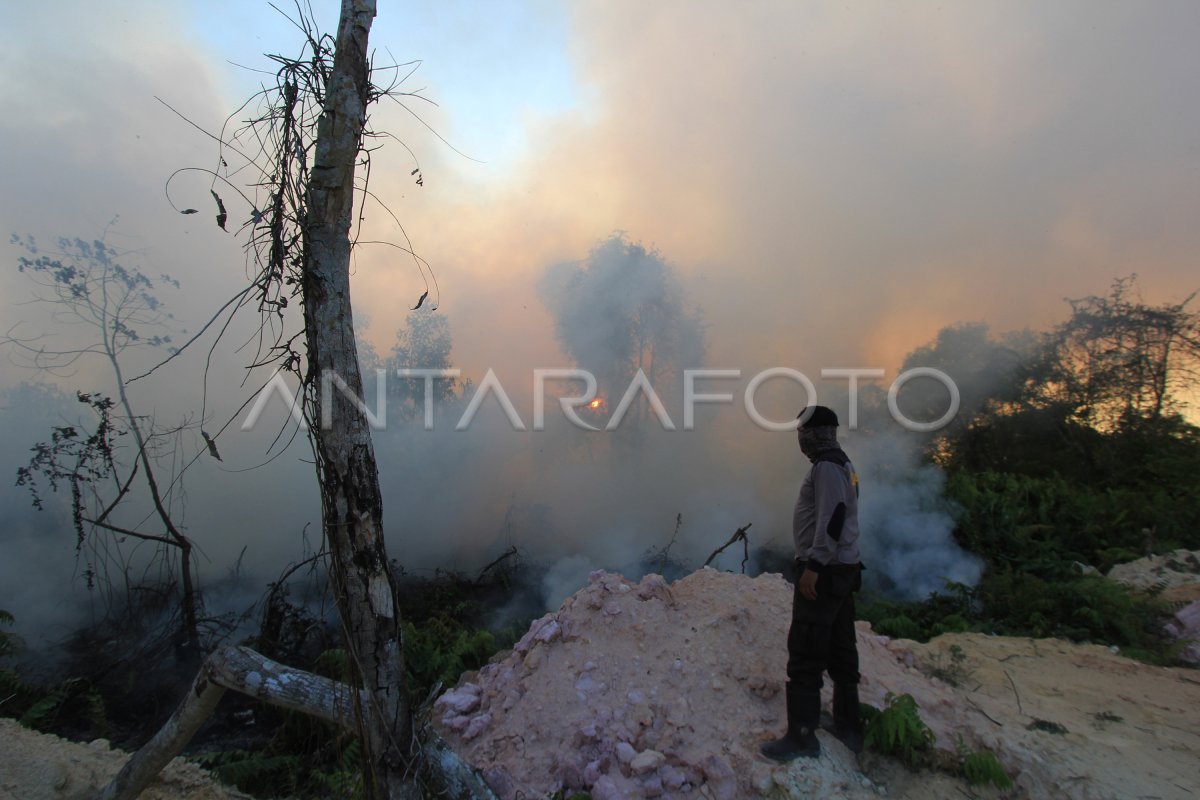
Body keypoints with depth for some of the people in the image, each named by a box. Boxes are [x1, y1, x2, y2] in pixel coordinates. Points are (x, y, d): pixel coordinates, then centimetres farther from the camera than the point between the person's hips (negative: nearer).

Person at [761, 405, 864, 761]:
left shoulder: (827, 466, -16)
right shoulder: (843, 464, 15)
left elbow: (833, 516, -26)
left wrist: (814, 565, -27)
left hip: (822, 574, -10)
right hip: (843, 571, 10)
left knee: (804, 655, -4)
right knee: (841, 653, 18)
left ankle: (802, 737, 3)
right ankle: (849, 729, 29)